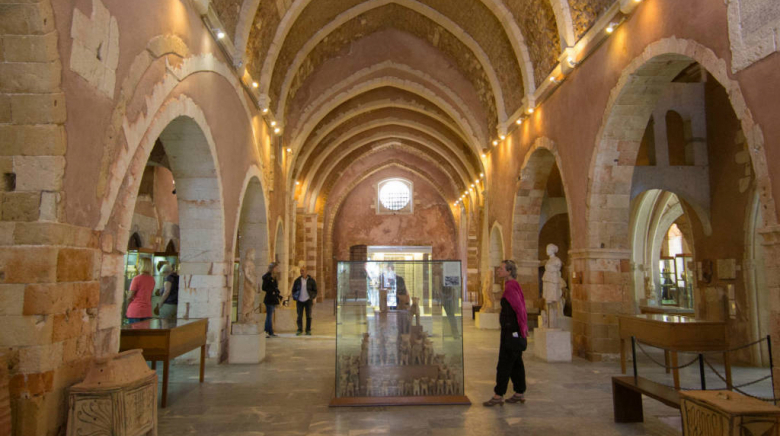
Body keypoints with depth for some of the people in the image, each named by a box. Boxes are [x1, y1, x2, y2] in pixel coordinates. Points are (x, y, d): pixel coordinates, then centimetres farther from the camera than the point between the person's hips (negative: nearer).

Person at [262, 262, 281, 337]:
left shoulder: (274, 277, 15)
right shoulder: (267, 276, -12)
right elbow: (264, 288, -15)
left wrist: (279, 294, 6)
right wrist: (272, 292, -19)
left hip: (273, 299, 9)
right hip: (269, 299, -9)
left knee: (269, 315, 12)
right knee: (269, 315, -4)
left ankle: (266, 332, 18)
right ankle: (270, 333, 1)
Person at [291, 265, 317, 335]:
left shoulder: (311, 280, 3)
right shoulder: (297, 280, 6)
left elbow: (315, 290, 8)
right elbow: (293, 290, 12)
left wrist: (313, 298, -2)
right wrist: (295, 298, 1)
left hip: (308, 300, -1)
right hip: (299, 301, 1)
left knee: (308, 316, 1)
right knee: (299, 316, 0)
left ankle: (308, 330, 8)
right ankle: (299, 330, 8)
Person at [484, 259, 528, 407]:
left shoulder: (510, 287, -17)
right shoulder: (513, 285, 12)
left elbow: (520, 309, -20)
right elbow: (520, 309, 17)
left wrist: (522, 330, -15)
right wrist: (523, 329, 19)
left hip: (511, 332, -10)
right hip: (514, 332, 10)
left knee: (504, 363, -3)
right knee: (516, 363, 14)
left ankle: (498, 395, 4)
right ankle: (520, 393, 22)